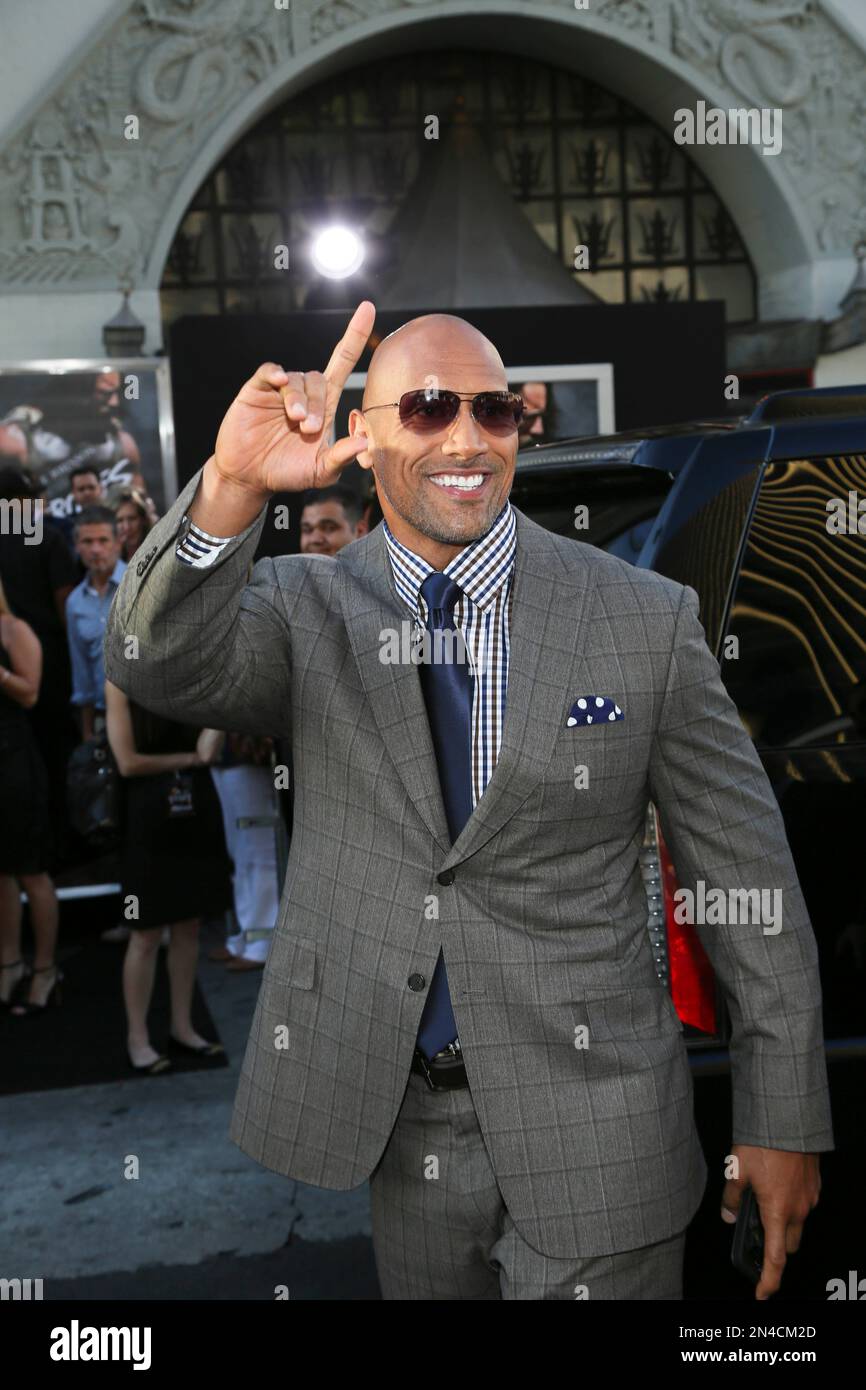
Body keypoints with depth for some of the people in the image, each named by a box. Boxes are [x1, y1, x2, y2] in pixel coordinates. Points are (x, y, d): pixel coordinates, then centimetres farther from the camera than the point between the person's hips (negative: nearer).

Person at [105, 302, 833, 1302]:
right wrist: (232, 490, -39)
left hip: (588, 1137, -2)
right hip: (391, 1122, 2)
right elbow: (158, 665, -22)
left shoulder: (648, 619, -7)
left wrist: (785, 1120, -1)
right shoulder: (304, 609, -2)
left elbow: (745, 876, -3)